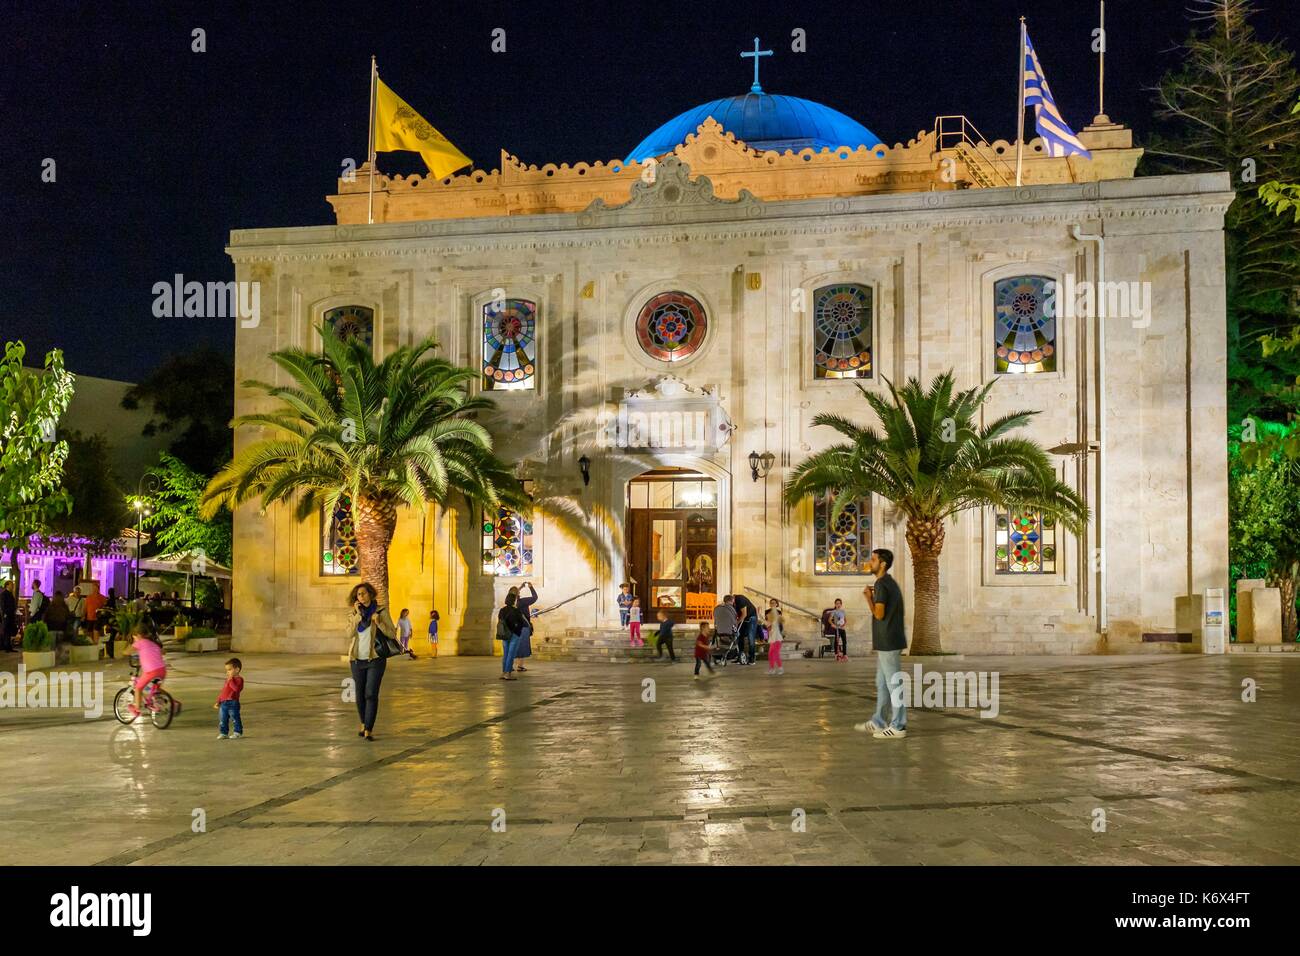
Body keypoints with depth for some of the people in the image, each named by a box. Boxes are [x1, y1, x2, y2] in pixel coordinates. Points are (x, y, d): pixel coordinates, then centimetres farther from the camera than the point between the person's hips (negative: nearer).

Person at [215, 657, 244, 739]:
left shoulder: (238, 679, -9)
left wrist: (231, 680, -23)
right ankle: (223, 733, 19)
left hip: (232, 703, -8)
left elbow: (236, 688, -29)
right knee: (222, 719, 10)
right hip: (223, 703, 8)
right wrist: (218, 702, 21)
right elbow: (222, 691, 23)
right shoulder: (227, 679, 18)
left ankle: (237, 732, 10)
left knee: (235, 718, 0)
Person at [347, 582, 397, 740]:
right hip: (357, 660, 4)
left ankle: (368, 729, -13)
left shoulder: (381, 611, -3)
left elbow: (392, 633, -7)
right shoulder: (354, 614, 6)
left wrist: (379, 622, -23)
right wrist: (358, 614, -16)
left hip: (376, 659, -3)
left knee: (371, 694, -13)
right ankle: (364, 723, 32)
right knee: (360, 695, 11)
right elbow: (350, 633, -10)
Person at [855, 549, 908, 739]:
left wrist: (869, 597, -7)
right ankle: (878, 722, 22)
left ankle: (898, 726, 1)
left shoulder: (881, 584, -15)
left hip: (888, 643, -10)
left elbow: (879, 614, -19)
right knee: (882, 683, 15)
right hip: (886, 642, 10)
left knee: (894, 683, -4)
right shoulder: (889, 582, 16)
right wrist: (871, 597, 9)